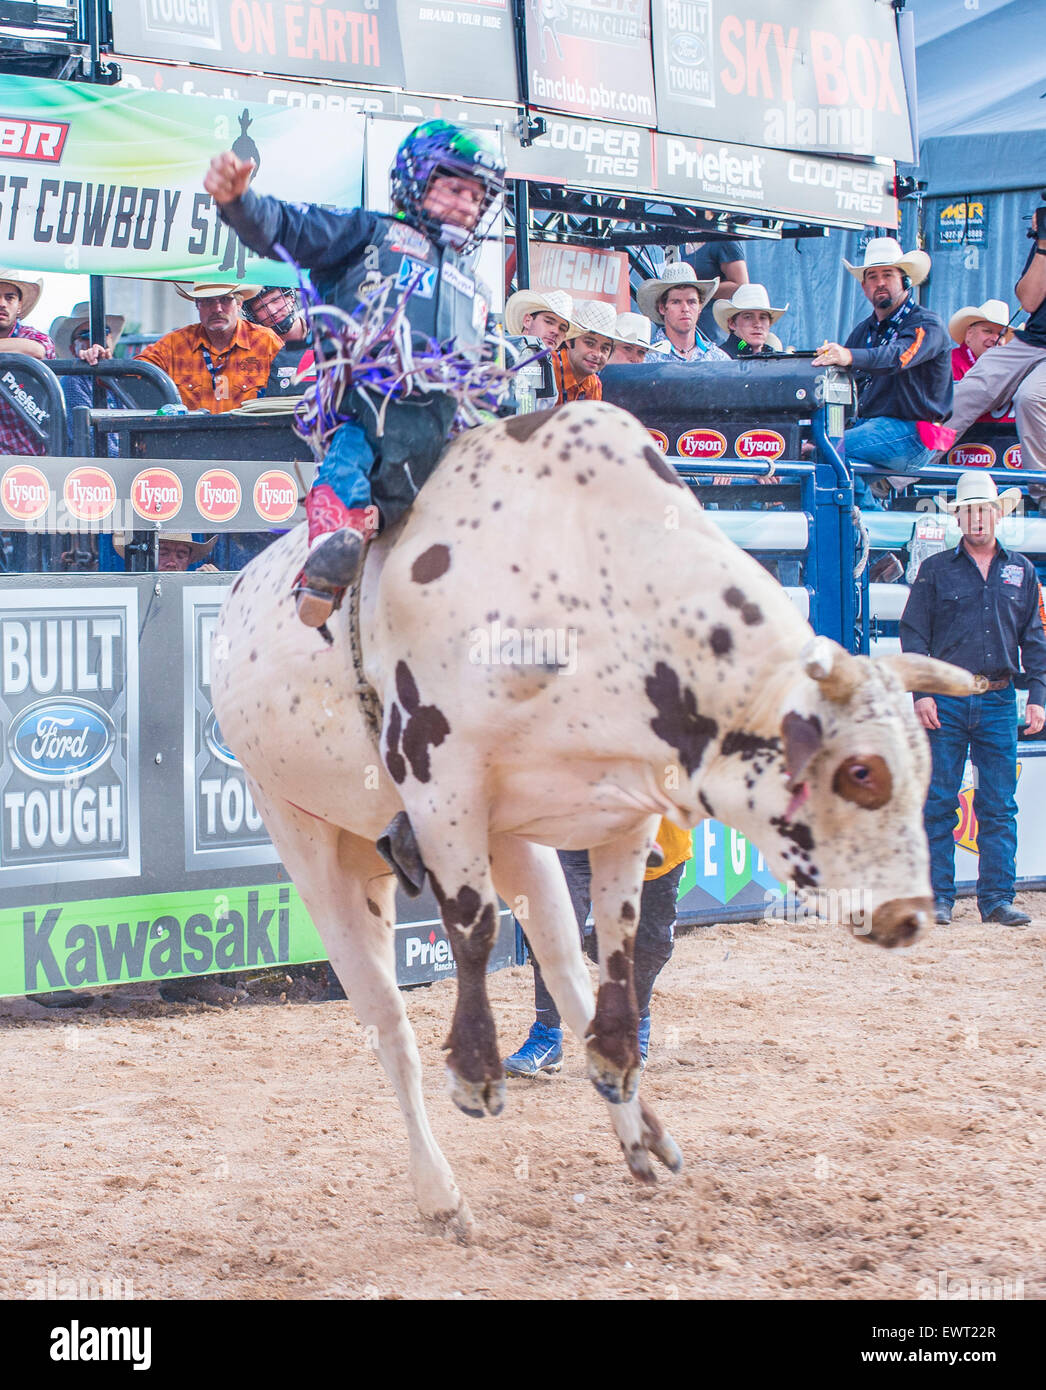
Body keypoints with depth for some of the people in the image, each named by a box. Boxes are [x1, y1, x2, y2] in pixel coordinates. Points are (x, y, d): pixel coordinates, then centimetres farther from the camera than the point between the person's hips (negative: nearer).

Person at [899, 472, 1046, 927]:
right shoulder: (936, 570, 5)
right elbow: (914, 633, 2)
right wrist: (921, 692, -8)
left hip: (999, 702, 2)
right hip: (946, 701, -2)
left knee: (999, 807, 2)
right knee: (938, 804, -2)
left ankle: (997, 898, 6)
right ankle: (938, 898, 3)